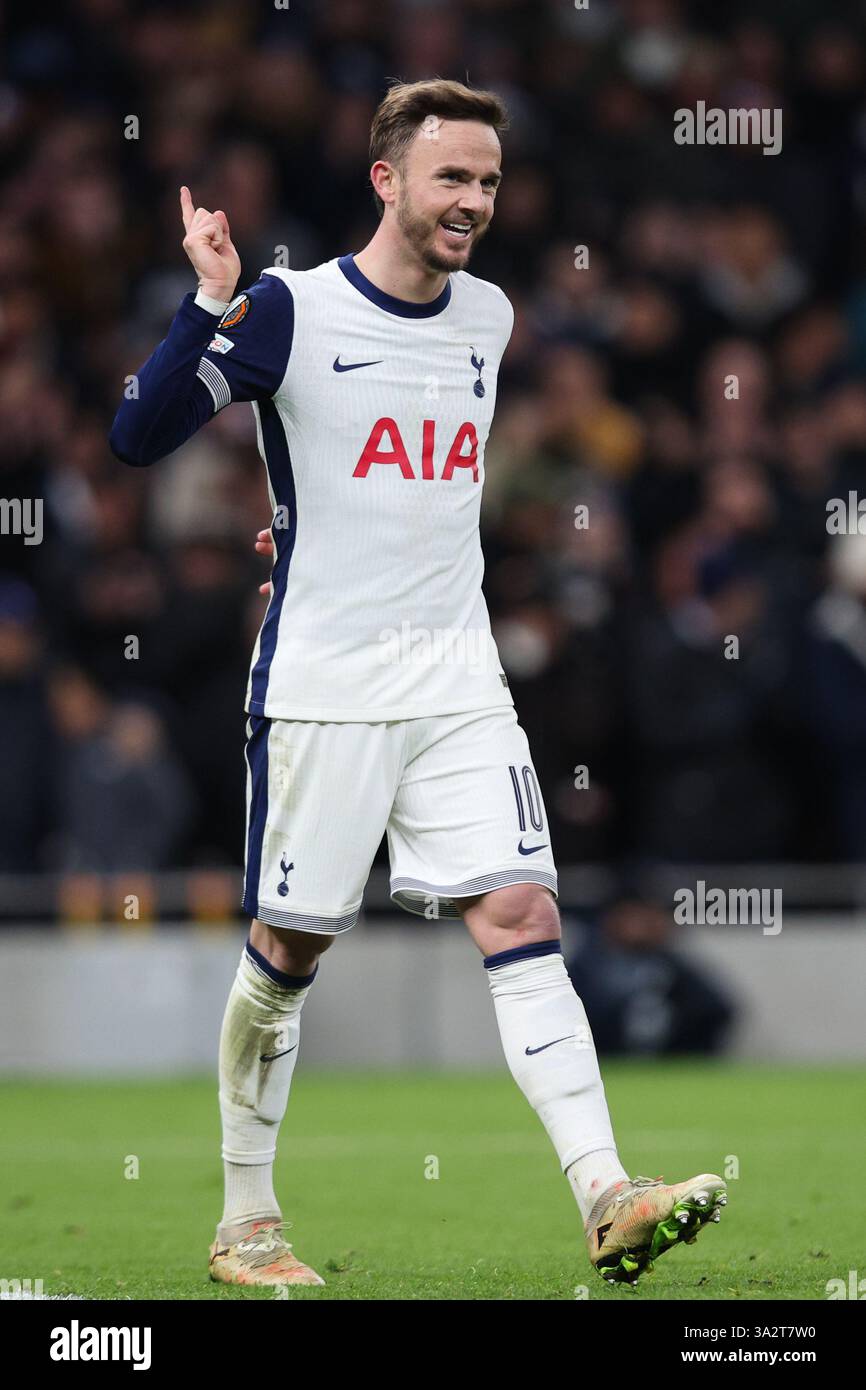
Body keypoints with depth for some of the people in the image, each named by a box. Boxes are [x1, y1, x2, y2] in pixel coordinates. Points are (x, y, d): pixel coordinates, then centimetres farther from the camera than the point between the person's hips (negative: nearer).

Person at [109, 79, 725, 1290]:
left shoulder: (489, 318, 10)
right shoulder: (290, 311, -8)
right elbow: (138, 437, -15)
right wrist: (213, 305, -27)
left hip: (458, 680, 4)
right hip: (320, 684, -4)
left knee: (521, 915, -9)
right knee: (288, 950, 3)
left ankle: (606, 1199, -19)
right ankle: (245, 1222, 18)